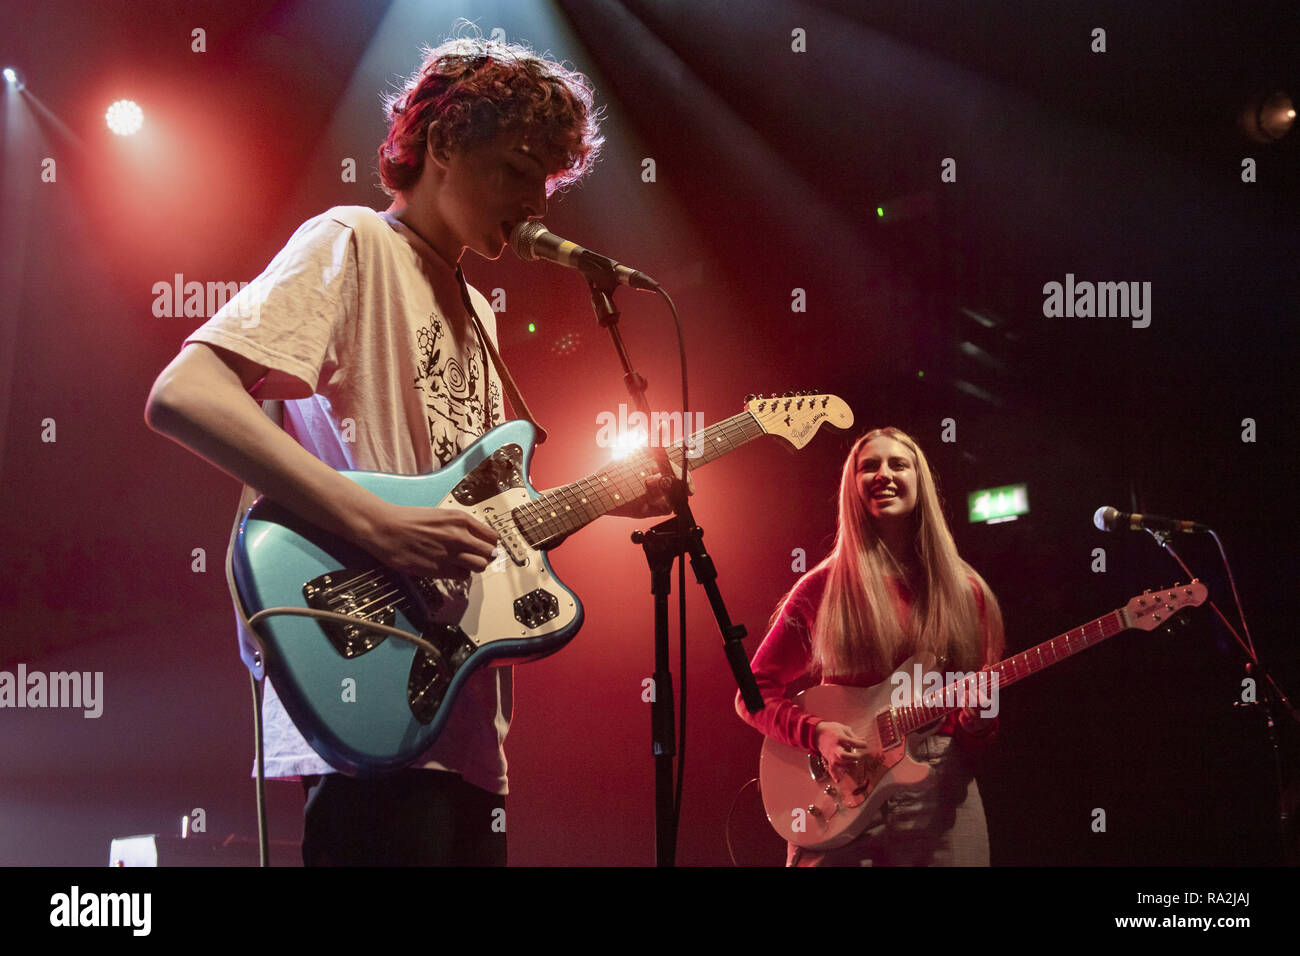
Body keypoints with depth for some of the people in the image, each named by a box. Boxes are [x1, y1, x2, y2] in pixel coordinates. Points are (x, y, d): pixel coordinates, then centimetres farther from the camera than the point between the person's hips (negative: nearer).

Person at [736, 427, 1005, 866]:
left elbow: (976, 736, 12)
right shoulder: (823, 588, 4)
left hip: (939, 796, 1)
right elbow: (755, 694, 7)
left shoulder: (964, 591, 8)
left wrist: (976, 719, -11)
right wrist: (816, 733, -10)